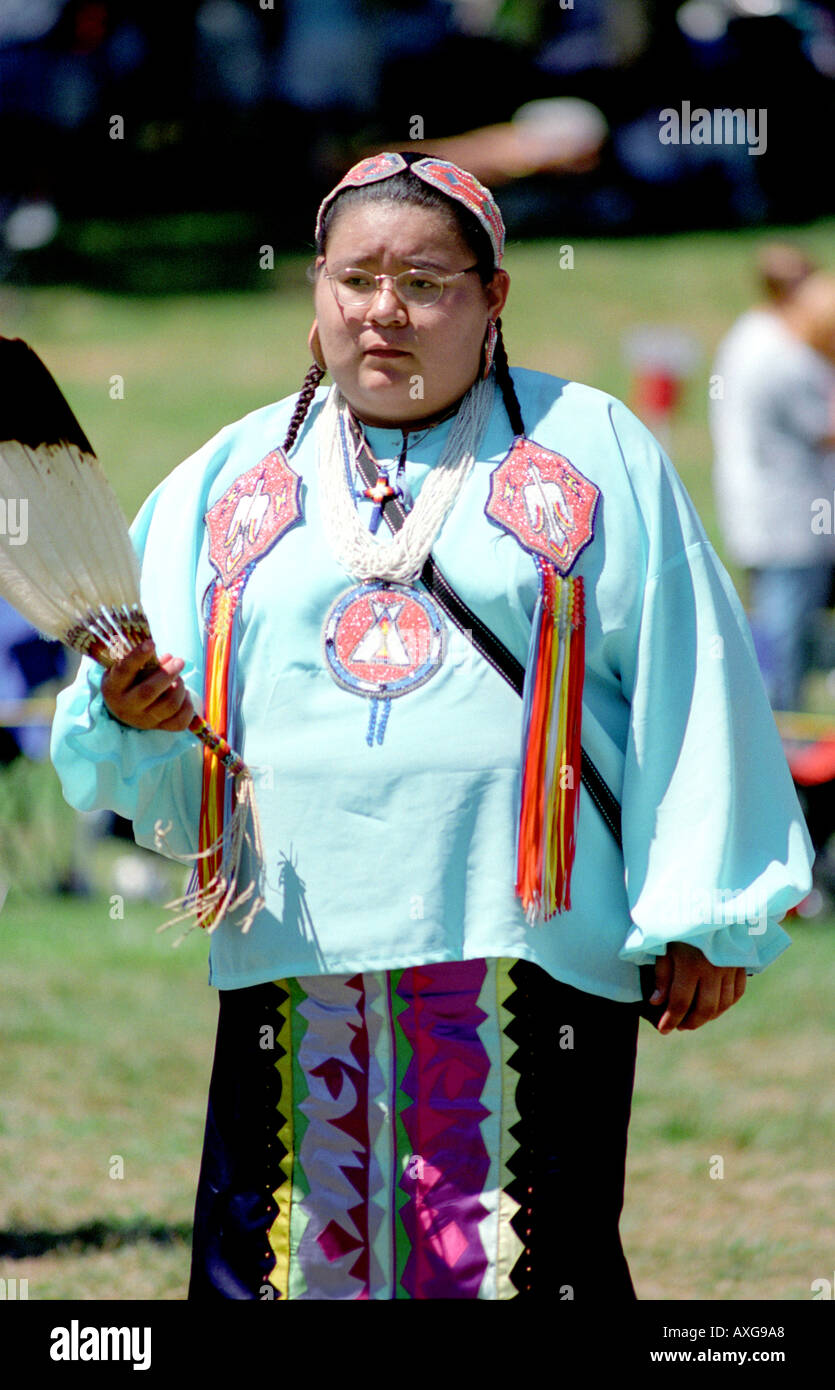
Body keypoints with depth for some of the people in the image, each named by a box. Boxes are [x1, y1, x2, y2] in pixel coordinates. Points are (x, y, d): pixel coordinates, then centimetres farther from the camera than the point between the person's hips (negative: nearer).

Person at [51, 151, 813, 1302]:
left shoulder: (594, 452, 8)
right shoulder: (230, 479, 16)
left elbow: (688, 688, 5)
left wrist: (704, 916, -1)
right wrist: (133, 711, -10)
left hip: (526, 945, -2)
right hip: (298, 955, 2)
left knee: (520, 1263, -6)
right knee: (300, 1253, -3)